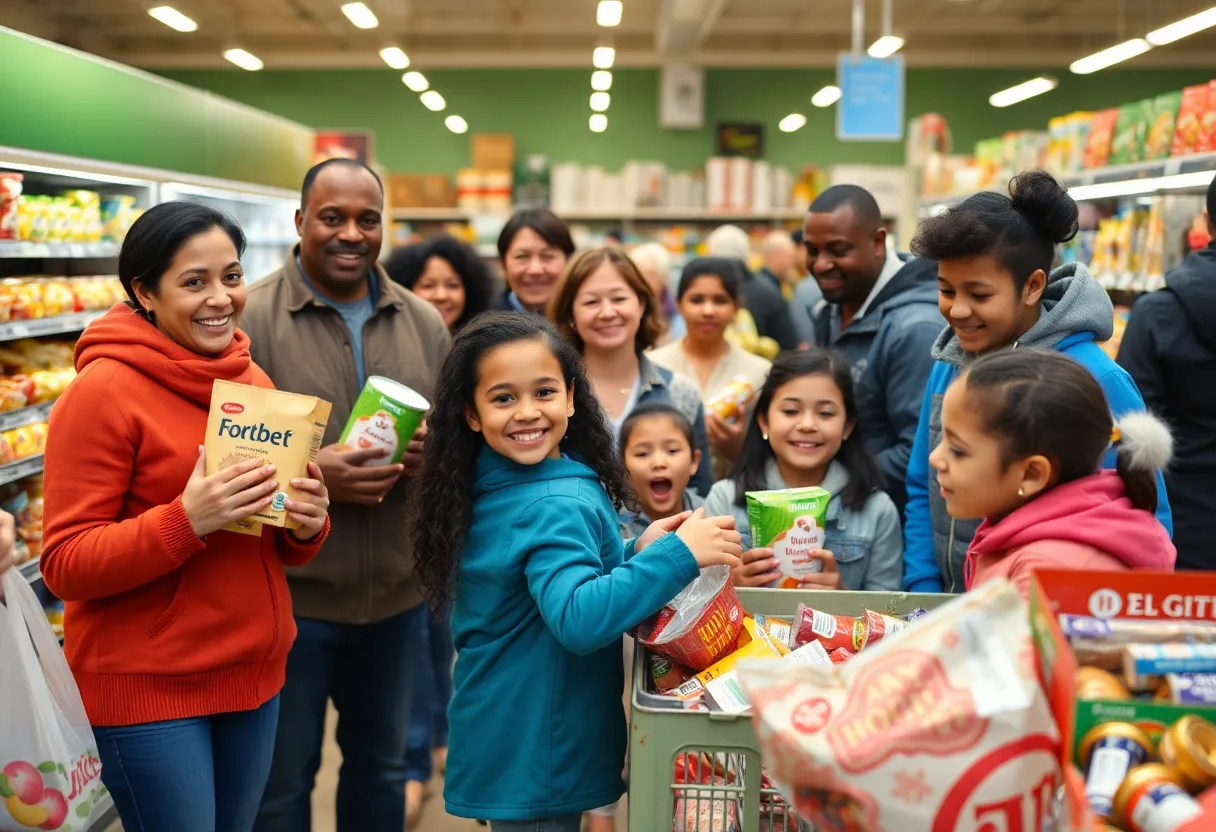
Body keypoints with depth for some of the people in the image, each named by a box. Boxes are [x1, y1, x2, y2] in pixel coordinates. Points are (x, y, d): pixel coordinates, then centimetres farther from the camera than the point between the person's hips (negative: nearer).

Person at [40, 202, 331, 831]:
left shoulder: (254, 382, 5)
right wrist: (186, 520, -28)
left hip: (254, 673, 6)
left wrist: (307, 524, -9)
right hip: (146, 685, -6)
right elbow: (65, 565, -15)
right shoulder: (103, 391, -14)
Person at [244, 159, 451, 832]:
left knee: (381, 765, 21)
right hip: (289, 594, -4)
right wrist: (308, 473, -25)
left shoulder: (424, 323, 5)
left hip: (397, 593, 4)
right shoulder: (251, 318, -10)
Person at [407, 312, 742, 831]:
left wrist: (632, 554, 3)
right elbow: (577, 620, -37)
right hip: (537, 758, -9)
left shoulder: (492, 488, 4)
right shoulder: (558, 506, -23)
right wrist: (679, 555, -36)